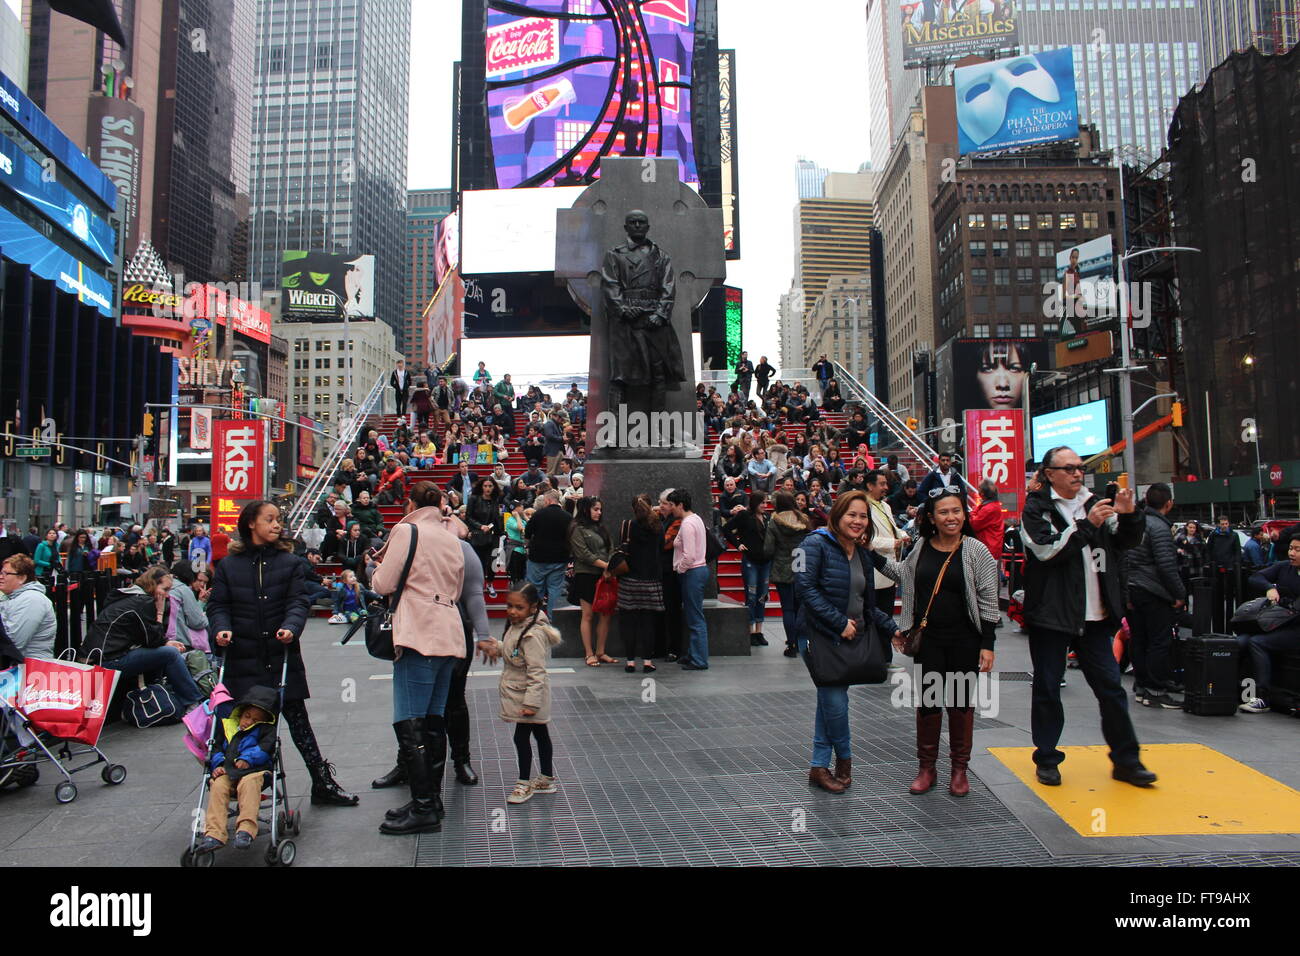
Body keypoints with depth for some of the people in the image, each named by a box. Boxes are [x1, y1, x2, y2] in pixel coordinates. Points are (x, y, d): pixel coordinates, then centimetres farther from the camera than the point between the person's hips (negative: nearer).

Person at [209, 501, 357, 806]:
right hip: (244, 658, 0)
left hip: (283, 656, 0)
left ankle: (322, 783, 11)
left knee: (298, 719, 5)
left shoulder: (289, 562, 6)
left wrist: (291, 627, -22)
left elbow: (298, 601, -3)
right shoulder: (228, 565, 7)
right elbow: (218, 605, 5)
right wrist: (222, 629, -15)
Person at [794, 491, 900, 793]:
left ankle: (819, 766, 21)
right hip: (820, 636, -7)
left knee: (829, 701, 12)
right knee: (836, 702, -7)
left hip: (849, 639, 7)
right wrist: (840, 623, -20)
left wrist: (892, 629, 8)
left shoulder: (862, 555, 13)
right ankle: (844, 758, 18)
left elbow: (868, 604, 19)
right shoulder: (816, 544, -11)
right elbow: (806, 587, -20)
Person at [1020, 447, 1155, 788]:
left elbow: (1129, 541, 10)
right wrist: (1086, 525, -23)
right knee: (1047, 689, 6)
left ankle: (1126, 760, 20)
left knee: (1110, 686, 8)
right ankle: (1046, 759, 18)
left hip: (1094, 616, 4)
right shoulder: (1036, 508, -4)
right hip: (1051, 616, -4)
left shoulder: (1094, 503, 11)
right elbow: (1047, 550, -18)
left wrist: (1128, 515, -9)